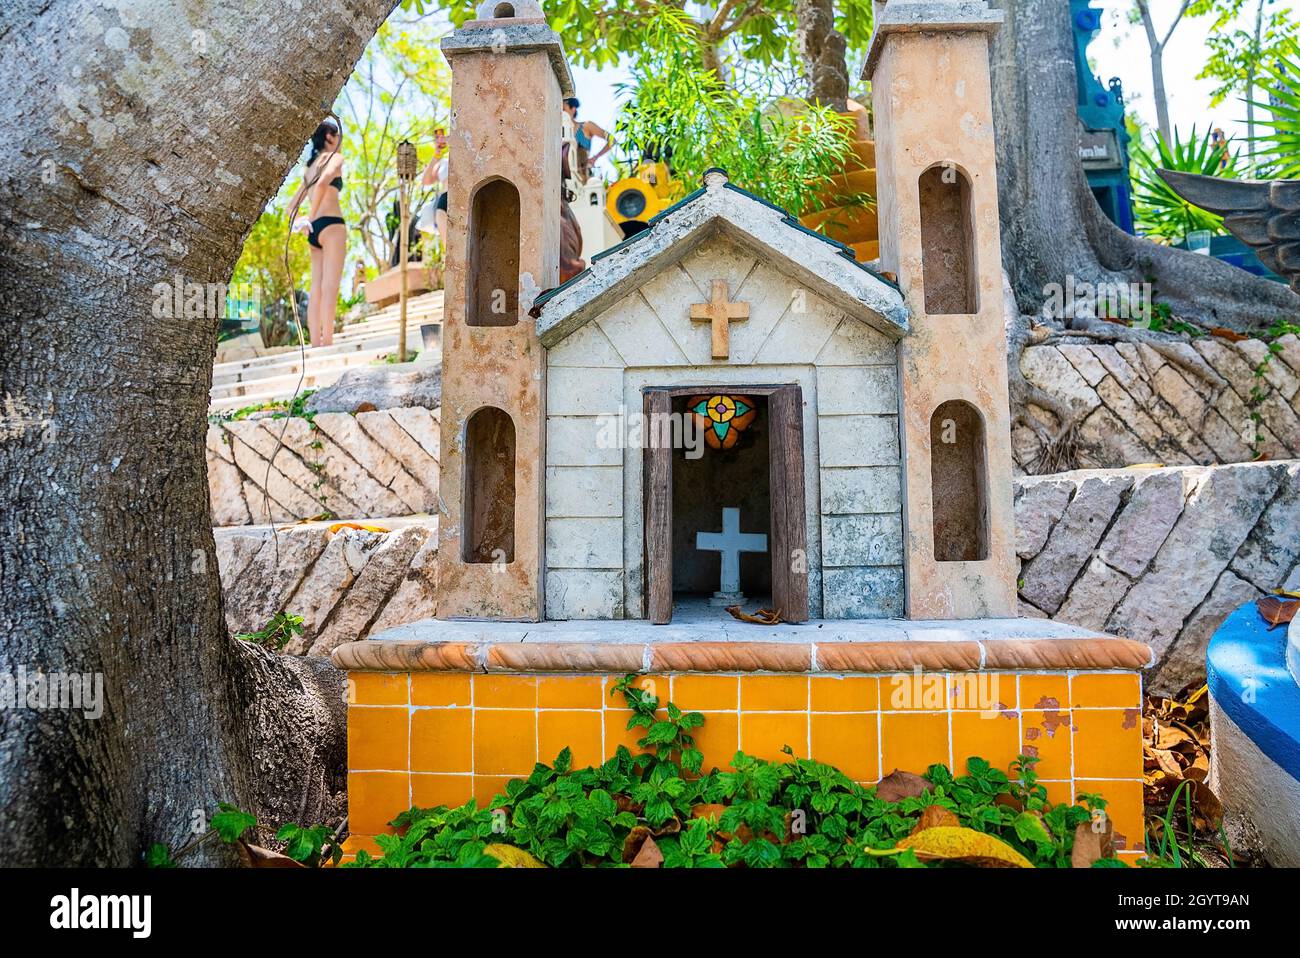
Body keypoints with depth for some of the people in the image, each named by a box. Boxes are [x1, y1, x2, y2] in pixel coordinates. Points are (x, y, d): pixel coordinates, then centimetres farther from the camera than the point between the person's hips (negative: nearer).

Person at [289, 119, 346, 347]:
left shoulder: (310, 167, 27)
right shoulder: (334, 157, 4)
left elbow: (291, 205, 26)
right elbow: (323, 182, -18)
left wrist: (300, 222, 10)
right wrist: (311, 216, -16)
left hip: (314, 232, 8)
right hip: (331, 225, -8)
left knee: (317, 288, 2)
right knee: (330, 287, -15)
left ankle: (315, 344, -2)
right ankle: (328, 342, -22)